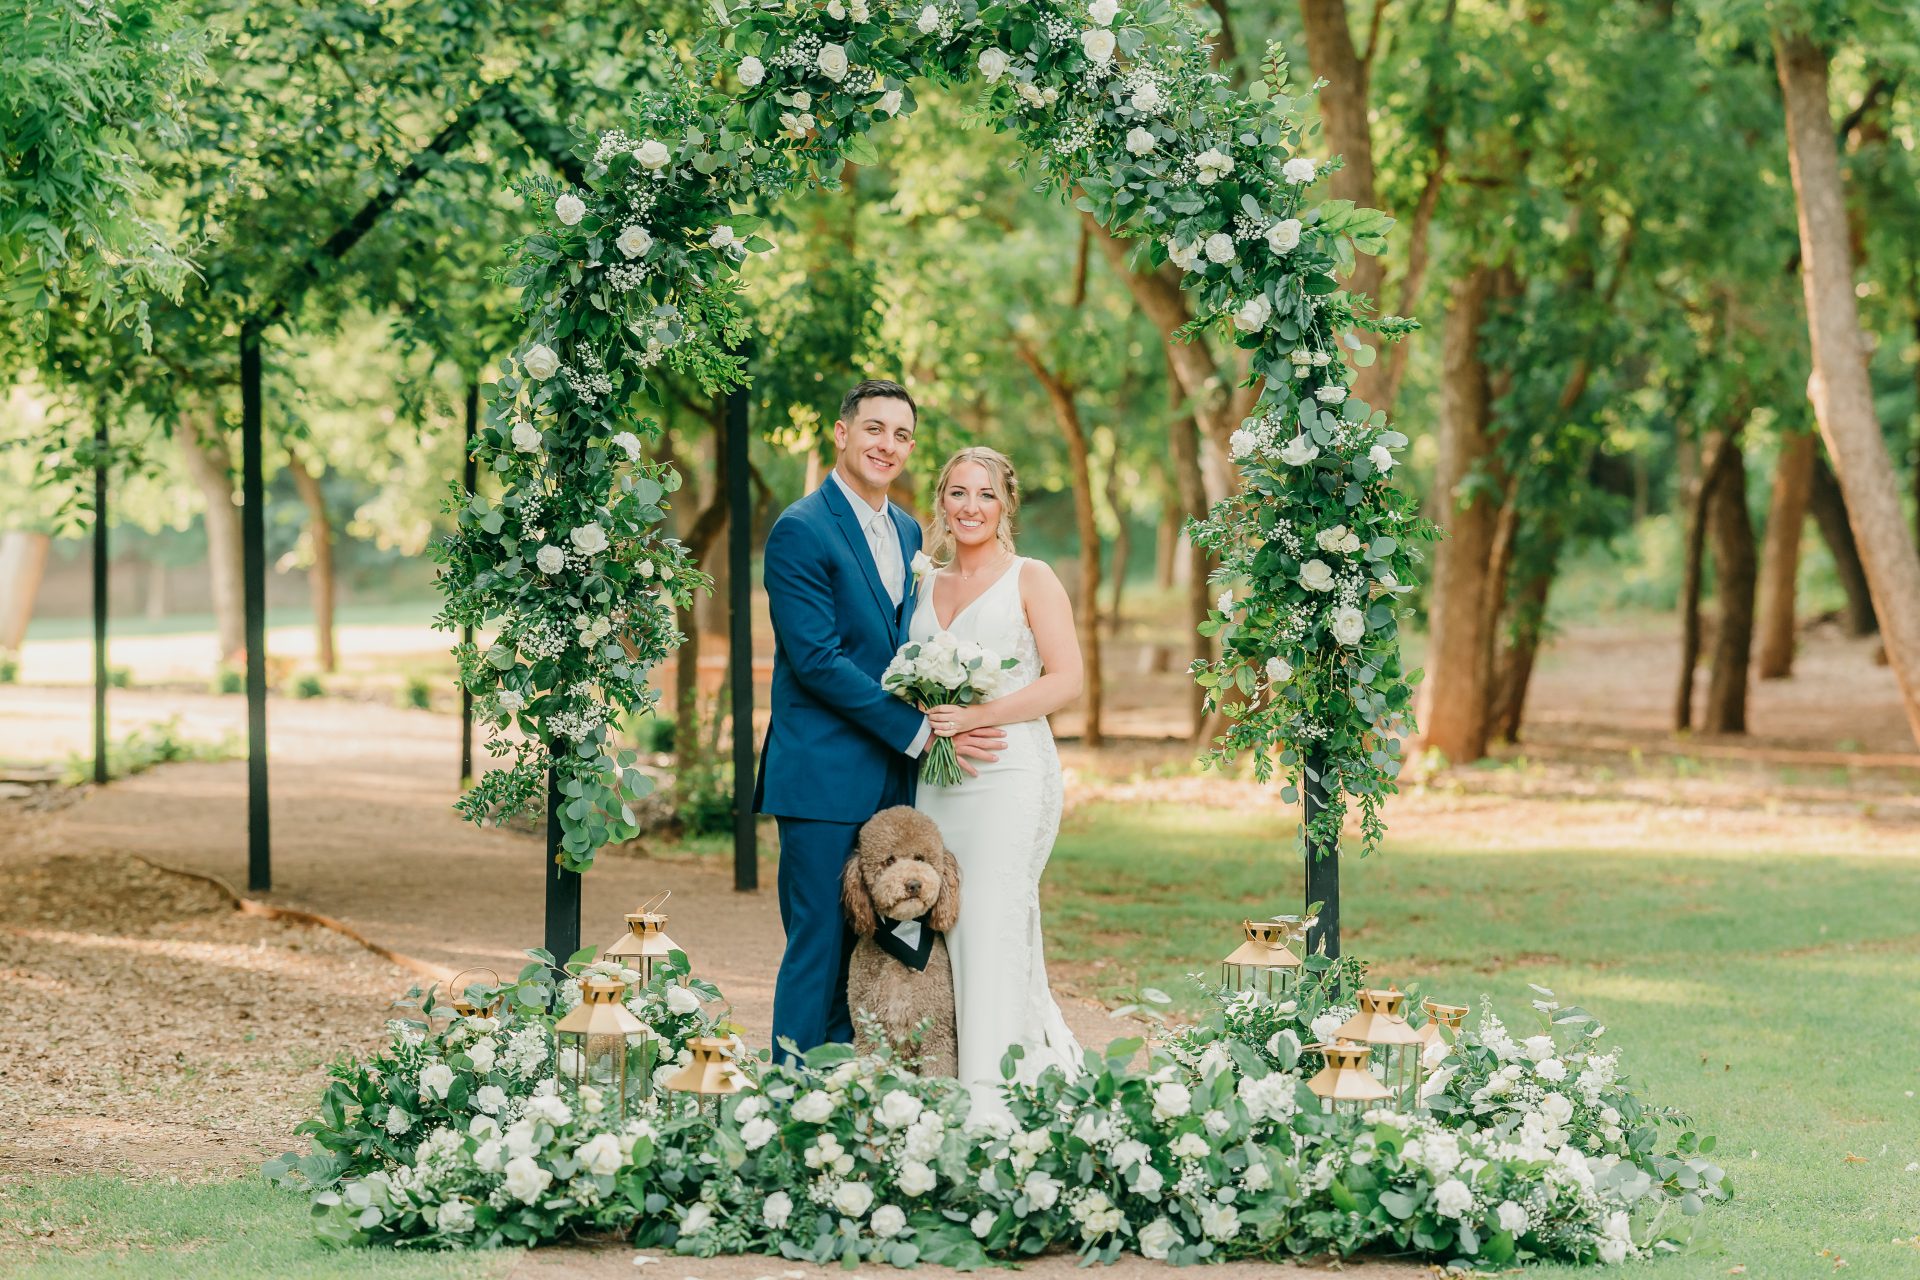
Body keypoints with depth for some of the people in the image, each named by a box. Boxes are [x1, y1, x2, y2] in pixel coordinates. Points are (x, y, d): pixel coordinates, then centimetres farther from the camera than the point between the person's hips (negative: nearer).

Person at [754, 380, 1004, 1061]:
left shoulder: (907, 531, 16)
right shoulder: (801, 531, -9)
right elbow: (817, 659, -16)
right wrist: (920, 731, -16)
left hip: (891, 776, 8)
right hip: (824, 775, -8)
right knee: (819, 948, -6)